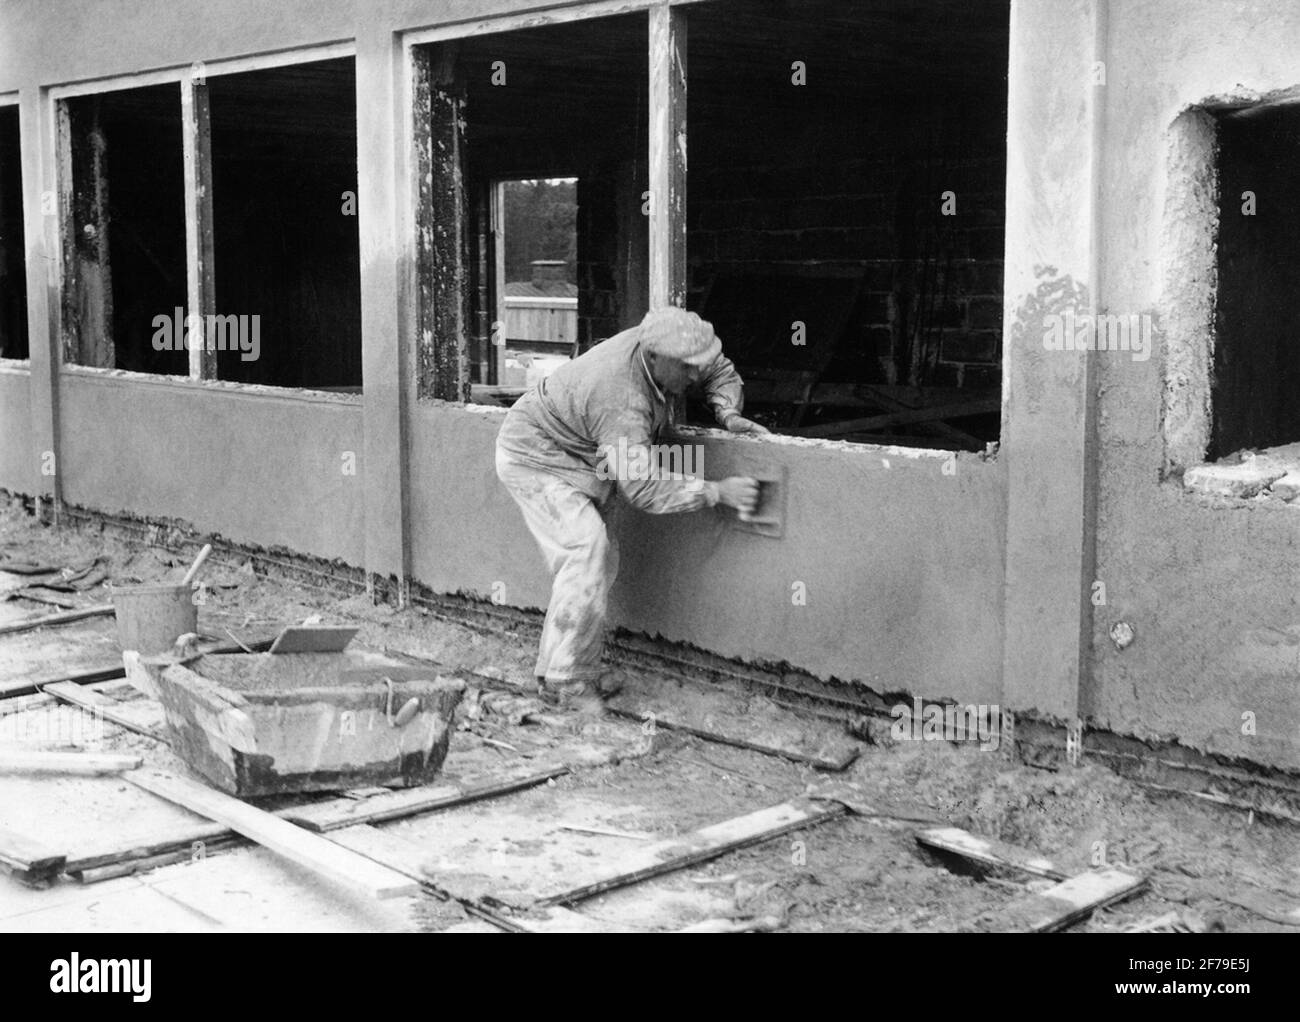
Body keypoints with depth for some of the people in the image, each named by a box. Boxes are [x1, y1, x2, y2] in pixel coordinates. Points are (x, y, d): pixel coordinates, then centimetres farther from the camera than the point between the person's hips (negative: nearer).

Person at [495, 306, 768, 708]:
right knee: (587, 546, -25)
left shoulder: (656, 344, -13)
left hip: (578, 460, 9)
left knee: (602, 560, 5)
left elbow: (719, 368, 7)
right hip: (535, 459, -9)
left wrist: (728, 414, -11)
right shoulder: (622, 403, -39)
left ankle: (554, 665, 12)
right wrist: (718, 491, -37)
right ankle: (563, 678, -19)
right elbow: (644, 487, -40)